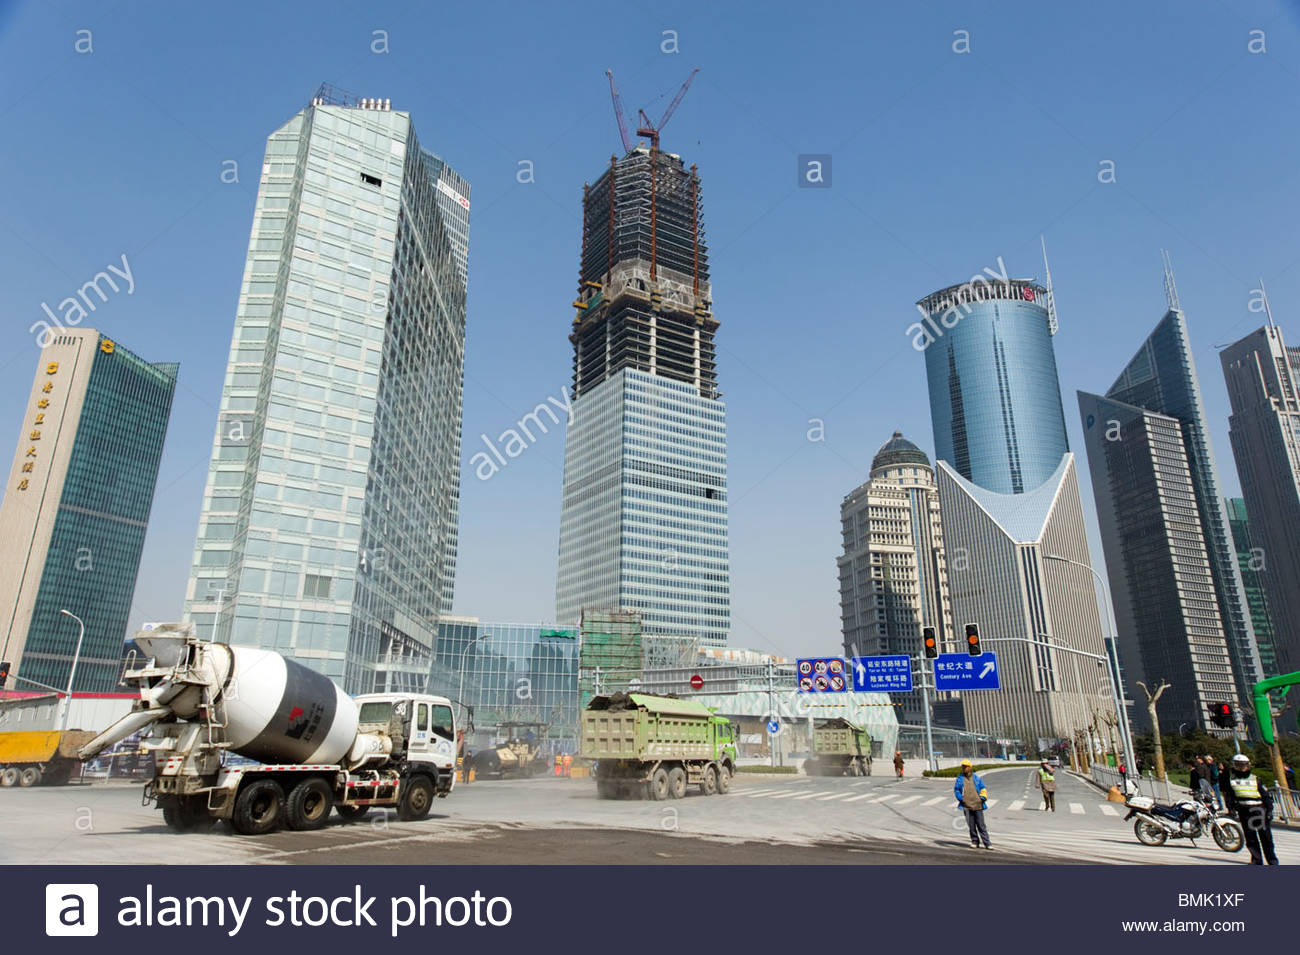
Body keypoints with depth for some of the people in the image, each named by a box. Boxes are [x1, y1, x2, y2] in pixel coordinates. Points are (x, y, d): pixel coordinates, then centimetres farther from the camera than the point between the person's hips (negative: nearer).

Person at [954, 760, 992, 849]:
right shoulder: (960, 779, 8)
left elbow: (983, 789, 11)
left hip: (977, 805, -1)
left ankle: (987, 843, 5)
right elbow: (956, 790, 10)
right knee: (971, 825, 3)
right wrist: (960, 799, -4)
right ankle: (975, 842, 15)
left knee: (981, 825, -1)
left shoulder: (976, 778, 7)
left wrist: (983, 798, -4)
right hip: (967, 806, 1)